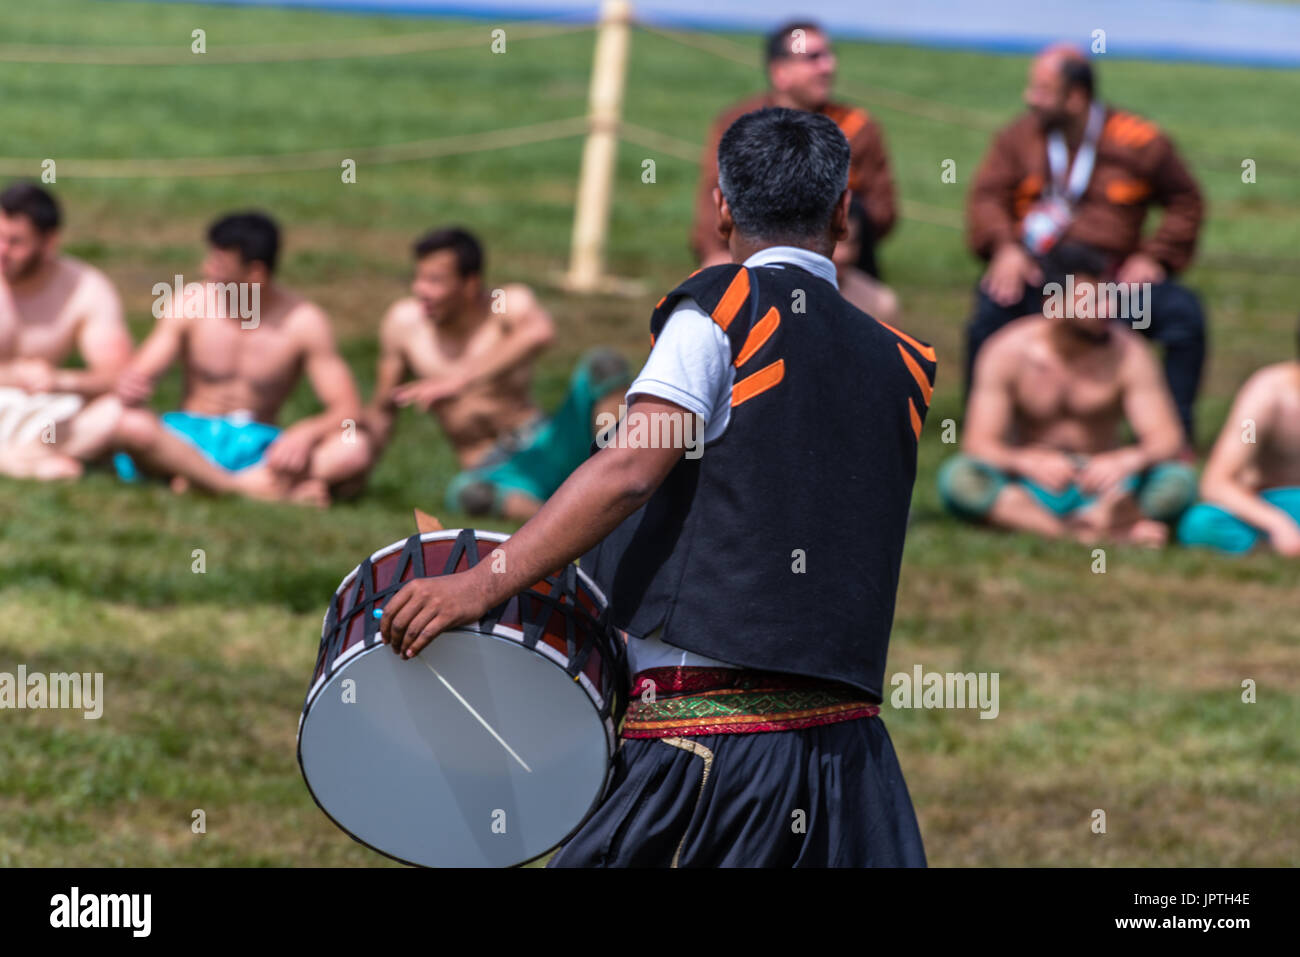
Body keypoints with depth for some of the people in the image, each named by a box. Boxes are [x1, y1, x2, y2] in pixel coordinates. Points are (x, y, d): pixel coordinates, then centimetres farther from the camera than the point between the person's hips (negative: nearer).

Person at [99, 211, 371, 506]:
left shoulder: (303, 323, -5)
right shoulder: (191, 302, -2)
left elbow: (348, 410, -7)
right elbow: (138, 376, -1)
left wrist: (305, 434, -29)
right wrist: (128, 389, -27)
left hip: (260, 448, 0)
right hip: (188, 440, 0)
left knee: (354, 450, -30)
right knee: (126, 423, -35)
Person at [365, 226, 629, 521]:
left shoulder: (509, 304, -8)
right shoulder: (403, 322, 2)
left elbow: (540, 332, -35)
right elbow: (382, 410, 14)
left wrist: (459, 380, -43)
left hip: (546, 448, 0)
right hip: (493, 473, 0)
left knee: (603, 363, -25)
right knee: (466, 492, -37)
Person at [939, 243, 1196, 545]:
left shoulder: (1127, 353, -7)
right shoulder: (1007, 351, -8)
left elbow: (1166, 437, -14)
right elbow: (978, 443, -15)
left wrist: (1128, 460, -38)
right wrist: (1030, 462, -37)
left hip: (1101, 485, 0)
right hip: (1030, 487, 0)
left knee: (1179, 483, -27)